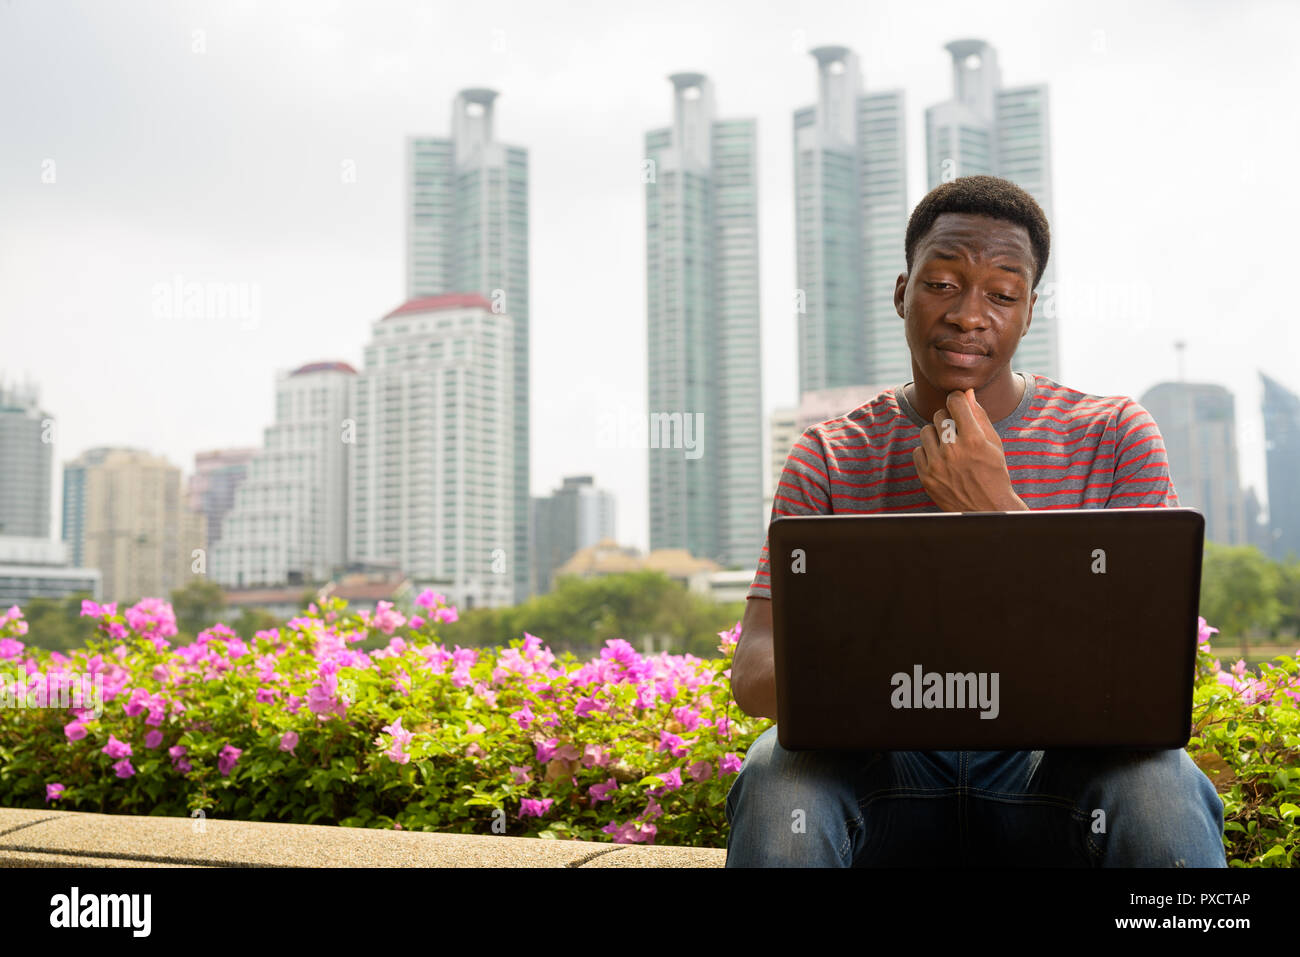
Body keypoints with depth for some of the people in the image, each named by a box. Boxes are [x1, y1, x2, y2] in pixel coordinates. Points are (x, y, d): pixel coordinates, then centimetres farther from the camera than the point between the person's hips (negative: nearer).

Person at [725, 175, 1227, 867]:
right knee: (776, 779, -32)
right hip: (888, 769, 1)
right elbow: (753, 672, -6)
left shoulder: (1114, 437, 2)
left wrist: (999, 507, -18)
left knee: (1159, 786, -34)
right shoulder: (827, 458, 3)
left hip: (1056, 765, 0)